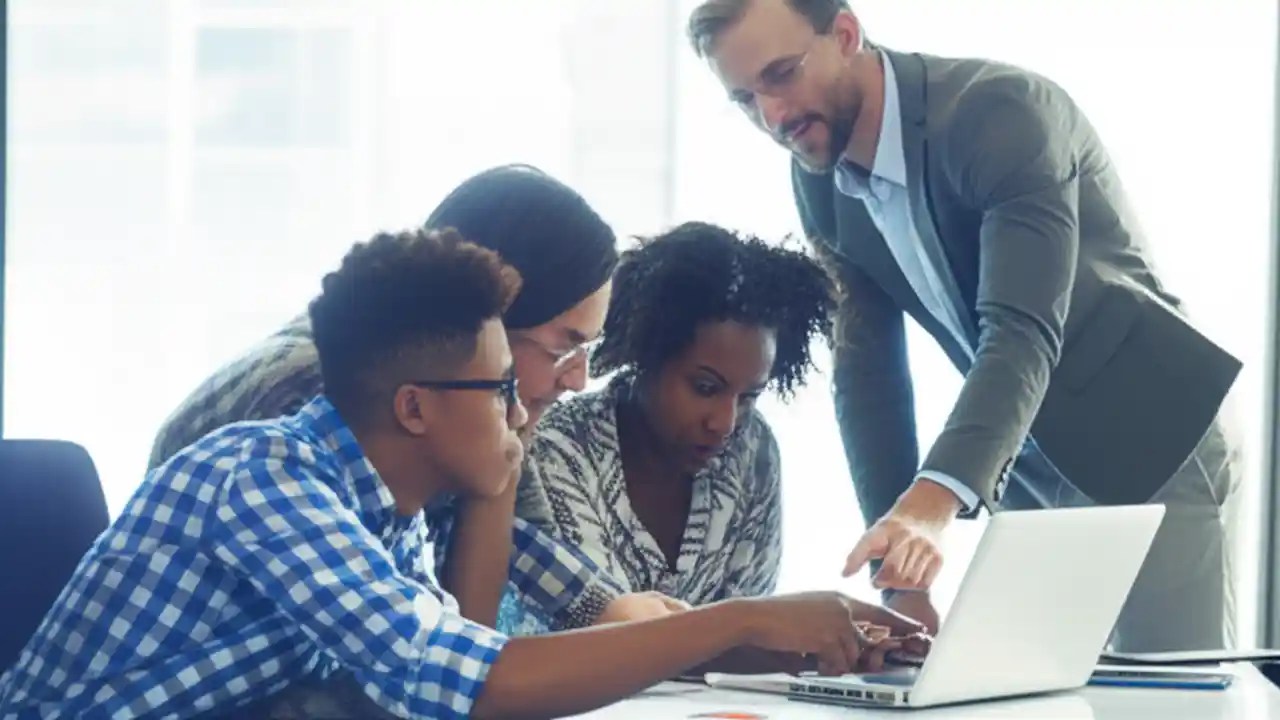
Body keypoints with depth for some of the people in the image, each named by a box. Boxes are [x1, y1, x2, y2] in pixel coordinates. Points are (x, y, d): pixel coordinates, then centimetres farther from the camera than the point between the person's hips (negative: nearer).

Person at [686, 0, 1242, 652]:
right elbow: (866, 371, -2)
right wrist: (904, 581, -9)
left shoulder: (1002, 110, -25)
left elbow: (1023, 334, -36)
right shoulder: (819, 179, -3)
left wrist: (930, 504, -50)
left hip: (1154, 449, -6)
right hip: (1033, 475, 7)